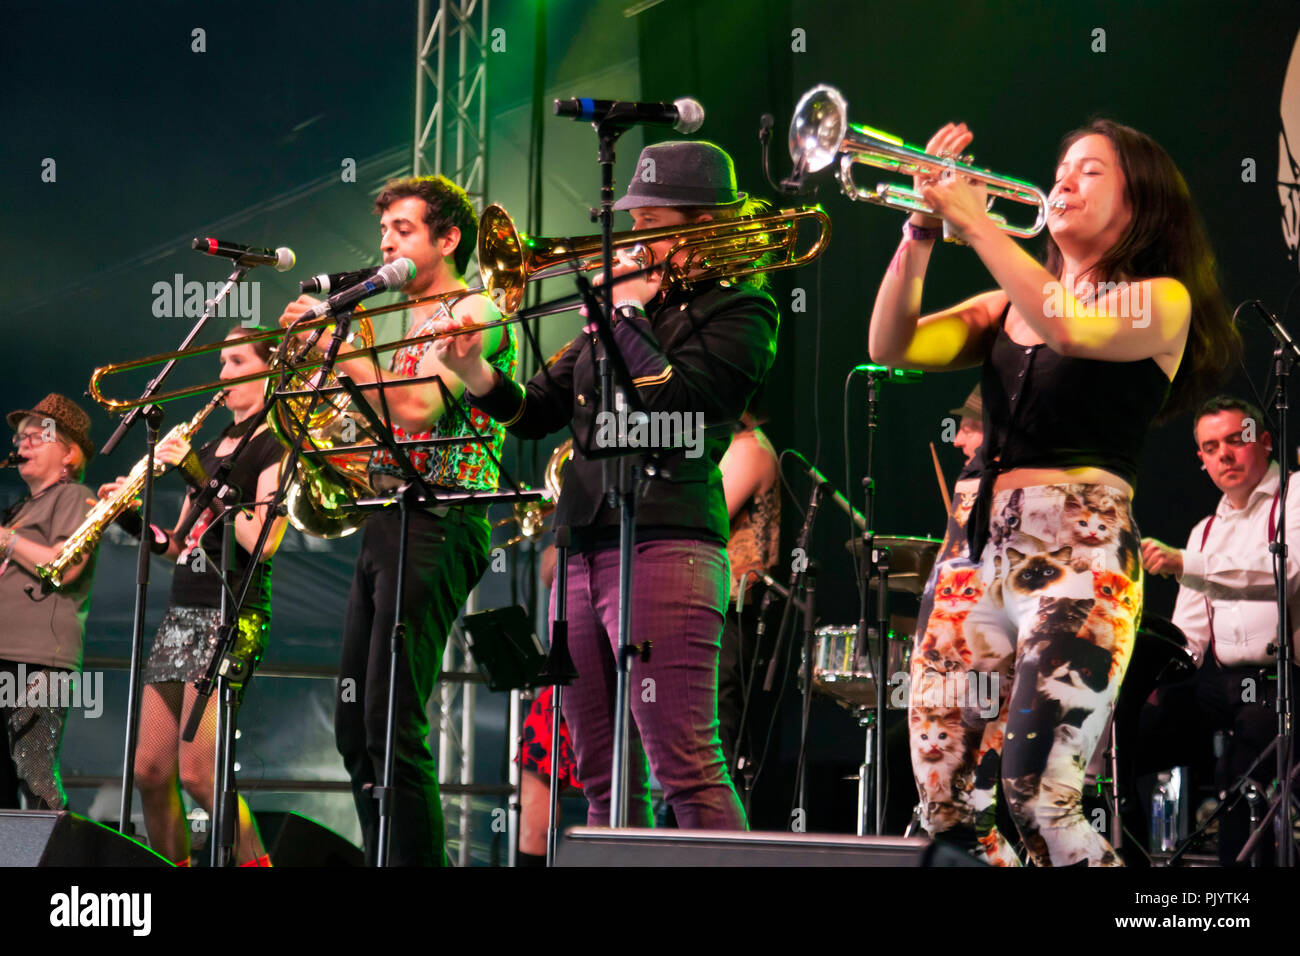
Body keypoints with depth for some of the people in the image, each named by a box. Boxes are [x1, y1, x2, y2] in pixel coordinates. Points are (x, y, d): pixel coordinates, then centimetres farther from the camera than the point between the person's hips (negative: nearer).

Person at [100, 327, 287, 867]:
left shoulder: (275, 446, -3)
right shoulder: (209, 447, 21)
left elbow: (263, 543, -16)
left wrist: (202, 478, -16)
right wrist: (131, 519, 5)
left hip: (233, 615, -8)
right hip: (181, 613, 8)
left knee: (198, 773, -15)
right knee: (150, 771, 5)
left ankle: (255, 863, -5)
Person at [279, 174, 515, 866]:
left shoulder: (472, 313, -3)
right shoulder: (411, 324, 24)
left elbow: (420, 407, -18)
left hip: (434, 525, -9)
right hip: (385, 520, 9)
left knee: (393, 725, -17)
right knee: (354, 728, 7)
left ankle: (420, 860, -15)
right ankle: (383, 859, 11)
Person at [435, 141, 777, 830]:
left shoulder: (737, 311, 1)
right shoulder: (619, 312, 21)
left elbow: (671, 400, -16)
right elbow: (535, 412, 19)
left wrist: (626, 312, -5)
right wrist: (476, 374, 1)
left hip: (664, 542, -8)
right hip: (583, 548, 8)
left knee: (687, 768, -16)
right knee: (604, 778, 8)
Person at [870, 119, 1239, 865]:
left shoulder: (1162, 300, 4)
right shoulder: (1008, 307, 20)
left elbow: (1072, 327, -17)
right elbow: (892, 346, 8)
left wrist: (976, 222, -13)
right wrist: (922, 232, -3)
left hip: (1080, 556, -6)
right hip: (978, 550, 6)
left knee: (1038, 797, -19)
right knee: (946, 803, -2)